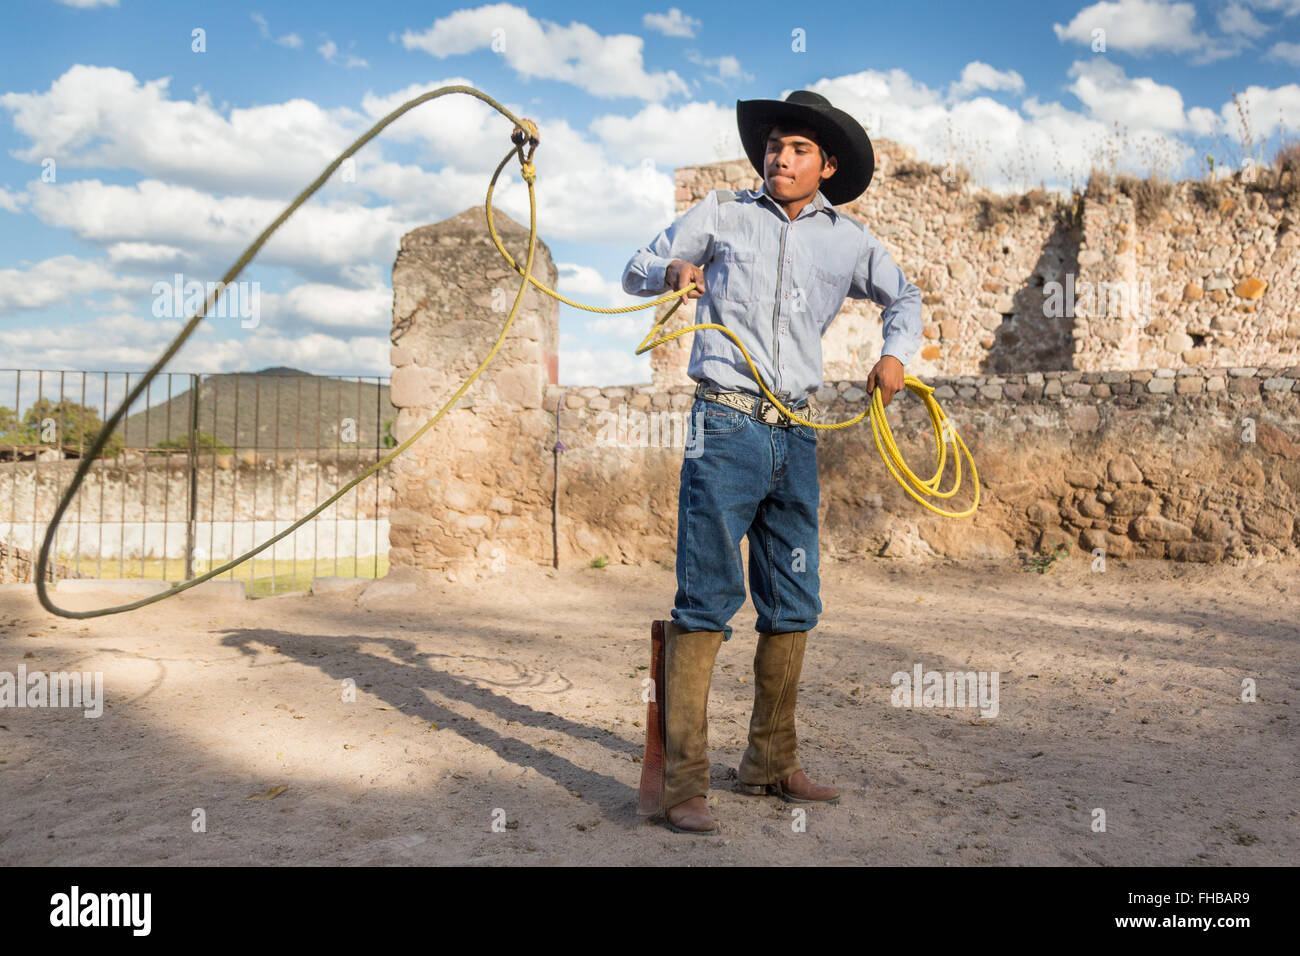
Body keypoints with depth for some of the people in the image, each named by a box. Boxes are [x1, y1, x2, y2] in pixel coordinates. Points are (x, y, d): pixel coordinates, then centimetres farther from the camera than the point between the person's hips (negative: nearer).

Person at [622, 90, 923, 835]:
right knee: (708, 598, -11)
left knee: (794, 605, 8)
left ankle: (771, 763, 23)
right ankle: (680, 781, -7)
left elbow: (904, 297, 26)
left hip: (797, 436, 5)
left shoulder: (847, 239, 14)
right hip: (726, 425, -4)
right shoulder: (722, 214, 8)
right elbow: (636, 272, 12)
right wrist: (671, 272, -11)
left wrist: (896, 352, 6)